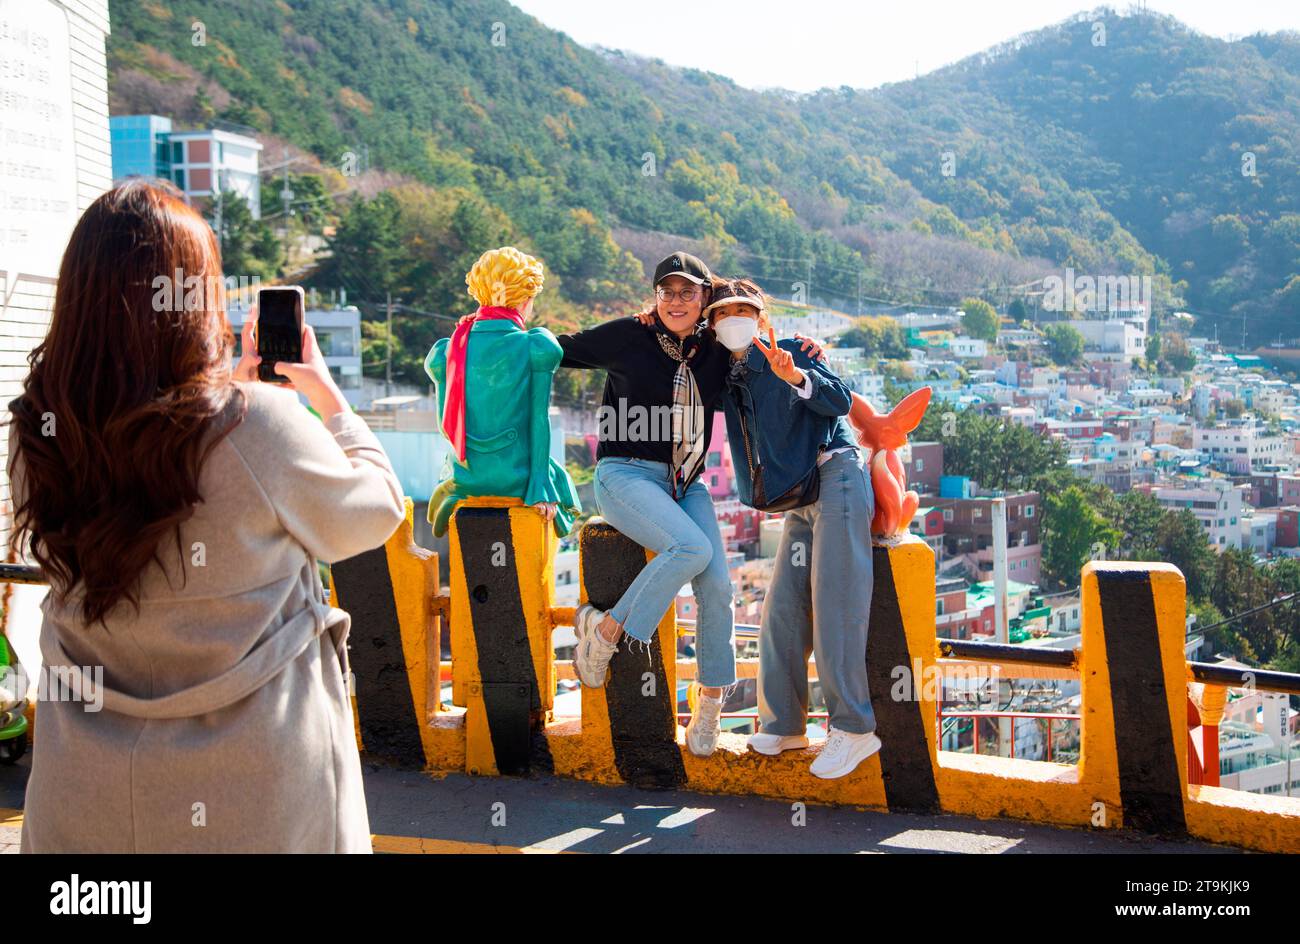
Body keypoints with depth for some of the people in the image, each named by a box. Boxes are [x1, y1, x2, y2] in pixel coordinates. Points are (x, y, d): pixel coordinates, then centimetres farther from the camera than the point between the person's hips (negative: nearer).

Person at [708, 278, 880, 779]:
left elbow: (841, 401, -13)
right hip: (801, 501, 8)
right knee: (782, 611, 2)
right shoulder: (729, 381, 16)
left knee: (834, 607, -12)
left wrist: (796, 376, -32)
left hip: (835, 479, -7)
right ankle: (782, 724, 11)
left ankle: (854, 728, -9)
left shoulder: (790, 353, -3)